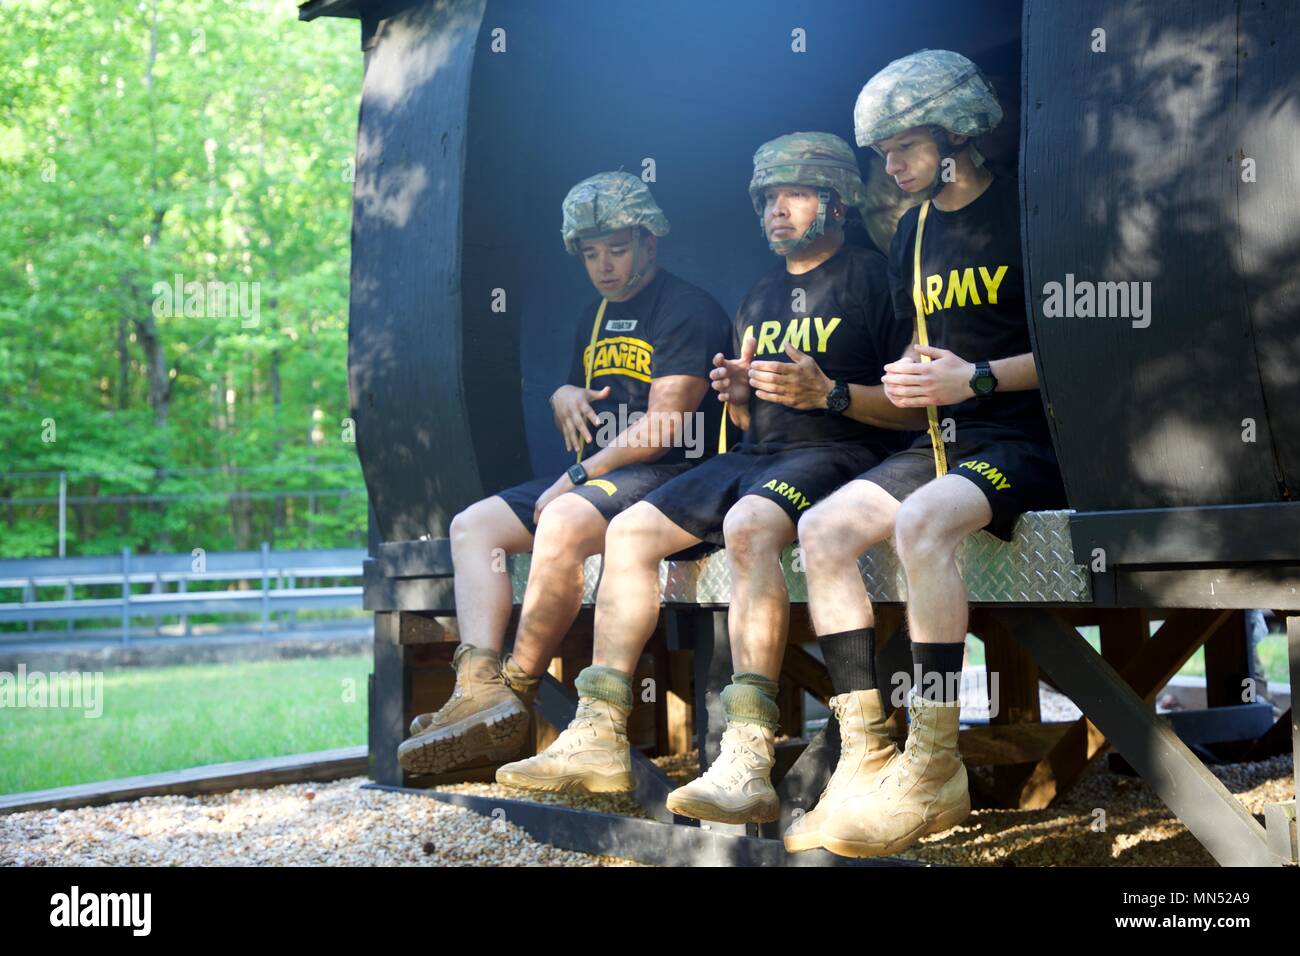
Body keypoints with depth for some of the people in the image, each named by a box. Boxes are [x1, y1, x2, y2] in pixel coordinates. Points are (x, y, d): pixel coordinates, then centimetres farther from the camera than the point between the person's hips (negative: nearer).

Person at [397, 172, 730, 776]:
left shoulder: (689, 311, -5)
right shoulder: (596, 317, 22)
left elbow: (663, 425, -14)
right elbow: (573, 396, 33)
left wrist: (577, 477, -15)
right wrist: (566, 398, 7)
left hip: (666, 475, -9)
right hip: (591, 476, 9)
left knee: (563, 521, -36)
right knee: (472, 526, -5)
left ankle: (516, 693, -27)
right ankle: (479, 687, -25)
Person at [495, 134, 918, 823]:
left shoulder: (873, 278, 1)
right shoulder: (760, 297, 23)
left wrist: (829, 392, -19)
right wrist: (735, 396, 2)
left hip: (838, 451, -8)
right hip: (755, 456, 8)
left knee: (748, 525, -38)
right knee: (629, 530, -9)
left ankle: (747, 760, -45)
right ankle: (598, 735, -10)